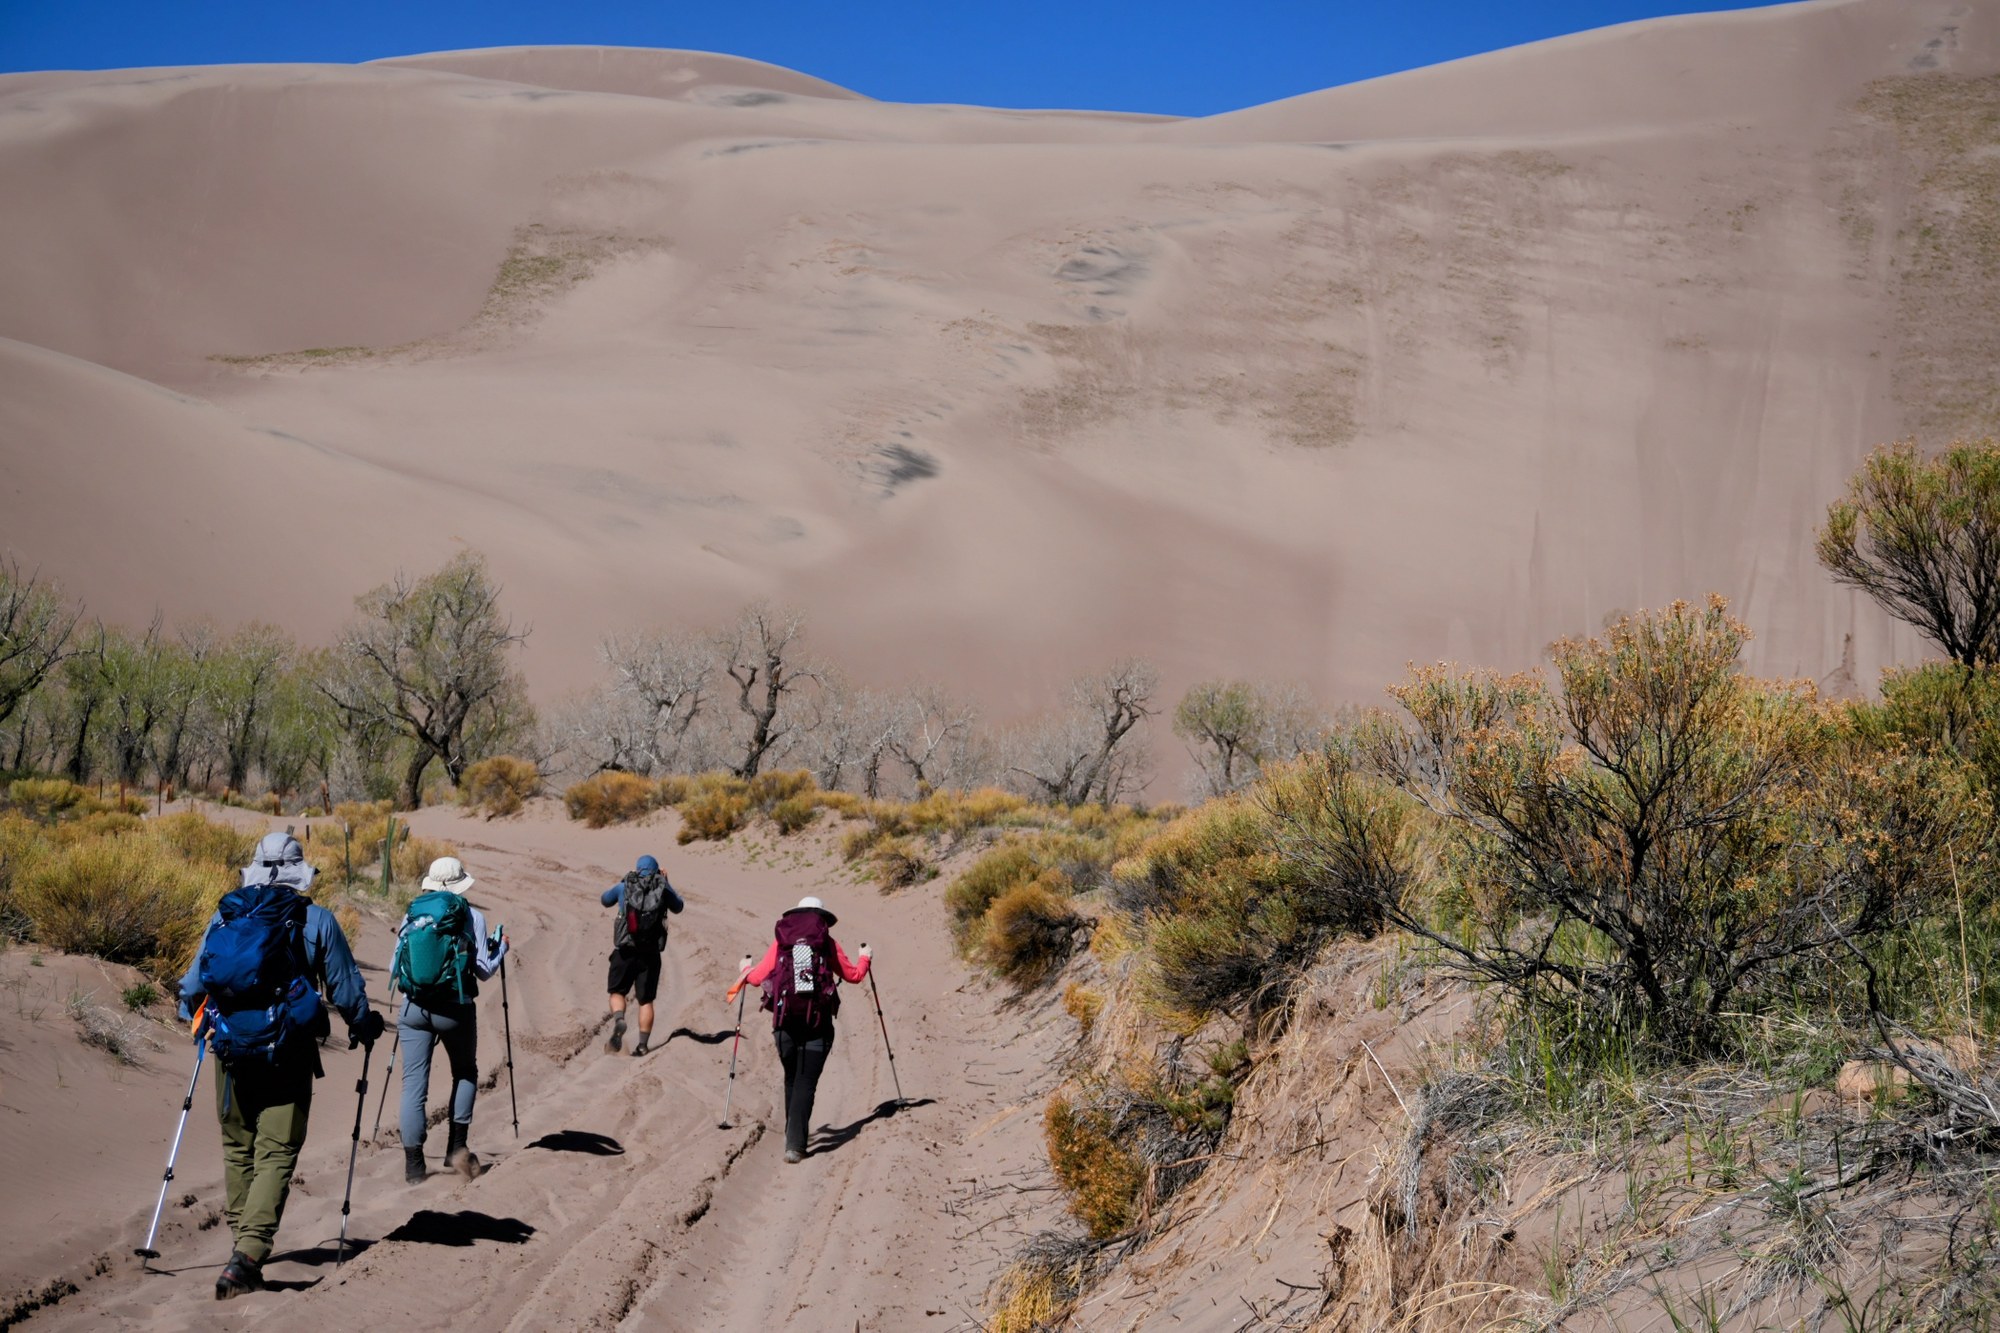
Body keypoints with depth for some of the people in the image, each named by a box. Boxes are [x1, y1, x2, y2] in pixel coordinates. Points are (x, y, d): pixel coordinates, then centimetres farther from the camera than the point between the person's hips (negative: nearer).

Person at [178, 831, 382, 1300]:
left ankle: (242, 1239, 26)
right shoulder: (316, 920, -2)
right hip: (287, 1051, -3)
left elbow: (193, 983, 15)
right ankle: (248, 1253, -16)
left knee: (237, 1148, 19)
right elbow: (345, 988, 2)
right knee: (276, 1154, -2)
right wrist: (364, 1027, 22)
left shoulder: (225, 914, 6)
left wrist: (192, 1013, 38)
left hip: (230, 1046, 3)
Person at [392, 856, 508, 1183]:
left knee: (414, 1082, 4)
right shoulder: (471, 917, -3)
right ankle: (457, 1147, 12)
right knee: (465, 1073, 21)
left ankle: (413, 1163, 0)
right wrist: (501, 946, 16)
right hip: (455, 1009, -1)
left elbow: (396, 969, 9)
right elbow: (483, 971, -2)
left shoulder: (411, 915, 4)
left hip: (414, 1008, 1)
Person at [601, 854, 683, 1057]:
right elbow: (678, 907, 23)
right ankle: (643, 1044, 5)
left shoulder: (624, 886, 5)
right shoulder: (663, 889, 4)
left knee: (617, 992, 13)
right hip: (651, 954, 1)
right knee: (646, 1000, 9)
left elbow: (605, 900, 25)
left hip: (625, 951, -1)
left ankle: (618, 1020, -16)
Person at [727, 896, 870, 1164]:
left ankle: (793, 1134, 30)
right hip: (818, 1023, -2)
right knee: (806, 1083, -3)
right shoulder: (828, 944, 5)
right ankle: (795, 1145, -14)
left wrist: (746, 970, 31)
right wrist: (864, 959, 36)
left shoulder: (780, 943, 7)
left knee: (791, 1079, 21)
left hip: (786, 1020, 2)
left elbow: (757, 977, 8)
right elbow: (853, 975, 15)